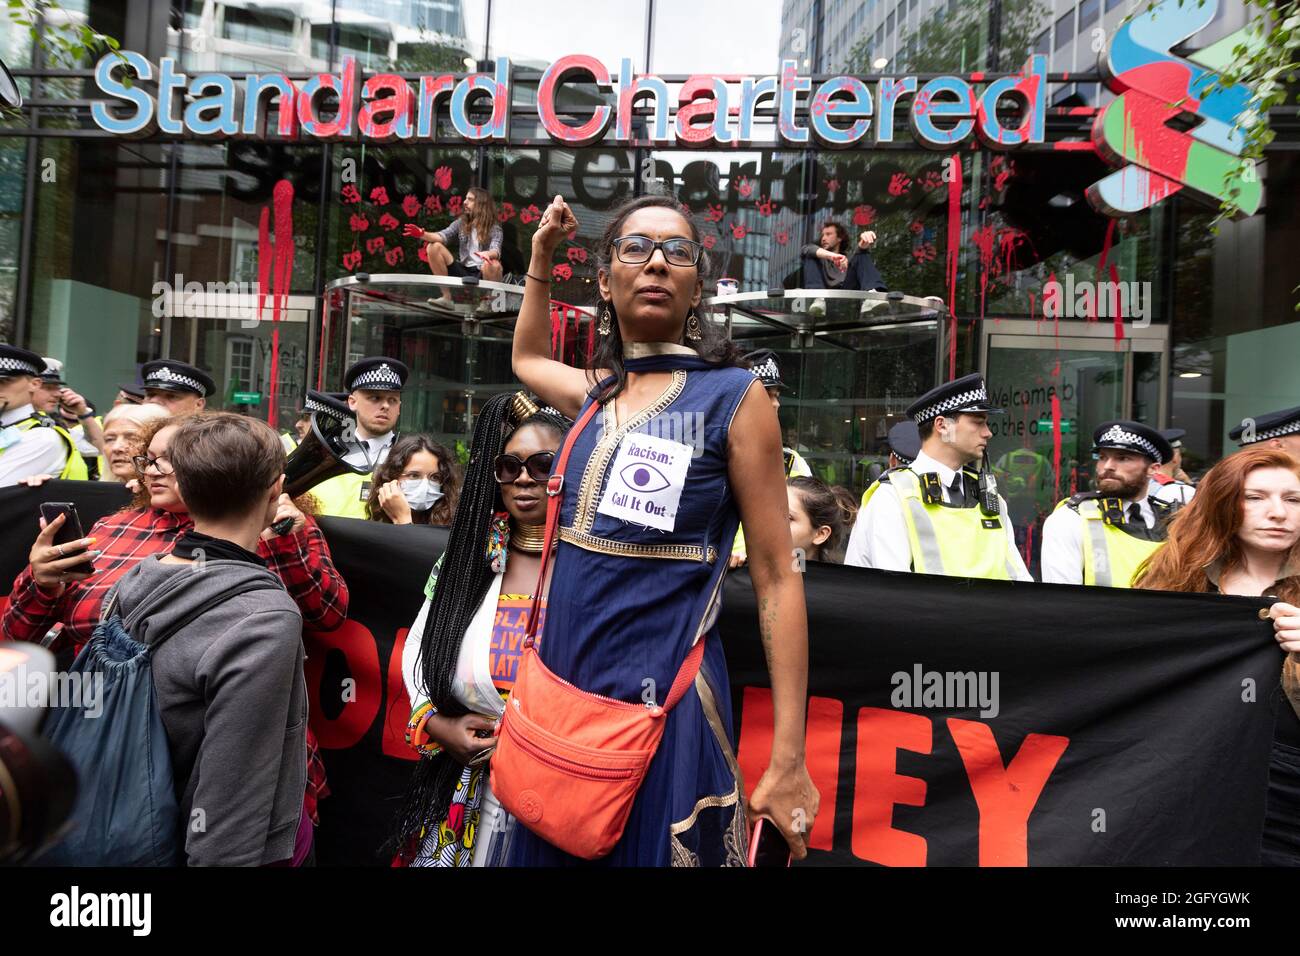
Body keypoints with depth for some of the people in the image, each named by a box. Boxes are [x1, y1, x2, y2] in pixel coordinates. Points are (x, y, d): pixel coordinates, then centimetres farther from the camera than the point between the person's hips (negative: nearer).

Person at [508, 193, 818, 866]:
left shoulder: (734, 395, -8)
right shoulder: (597, 393, 7)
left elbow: (775, 578, -9)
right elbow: (527, 359, 32)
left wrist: (788, 760, -11)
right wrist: (541, 257, 24)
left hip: (662, 699, -5)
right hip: (561, 684, 5)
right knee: (550, 851, 18)